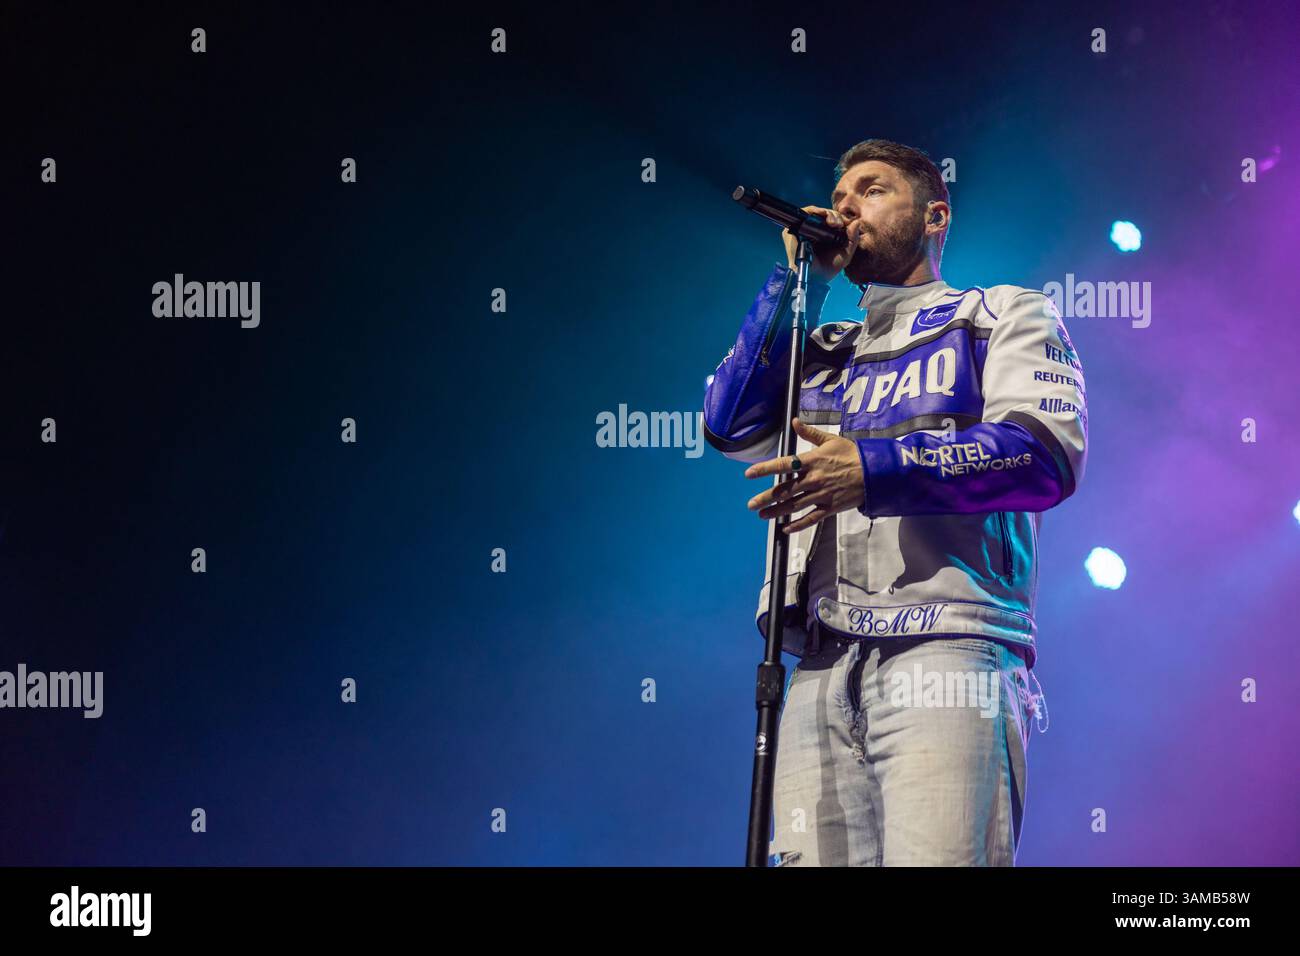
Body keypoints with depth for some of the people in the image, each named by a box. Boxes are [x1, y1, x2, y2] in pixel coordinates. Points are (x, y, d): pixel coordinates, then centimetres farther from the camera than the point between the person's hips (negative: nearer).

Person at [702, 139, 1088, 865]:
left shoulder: (1006, 315, 15)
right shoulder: (824, 352, 29)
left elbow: (1048, 453, -3)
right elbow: (731, 426, 13)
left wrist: (872, 470, -16)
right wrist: (800, 281, 15)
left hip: (948, 649, -4)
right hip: (822, 669, 4)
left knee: (938, 855, -20)